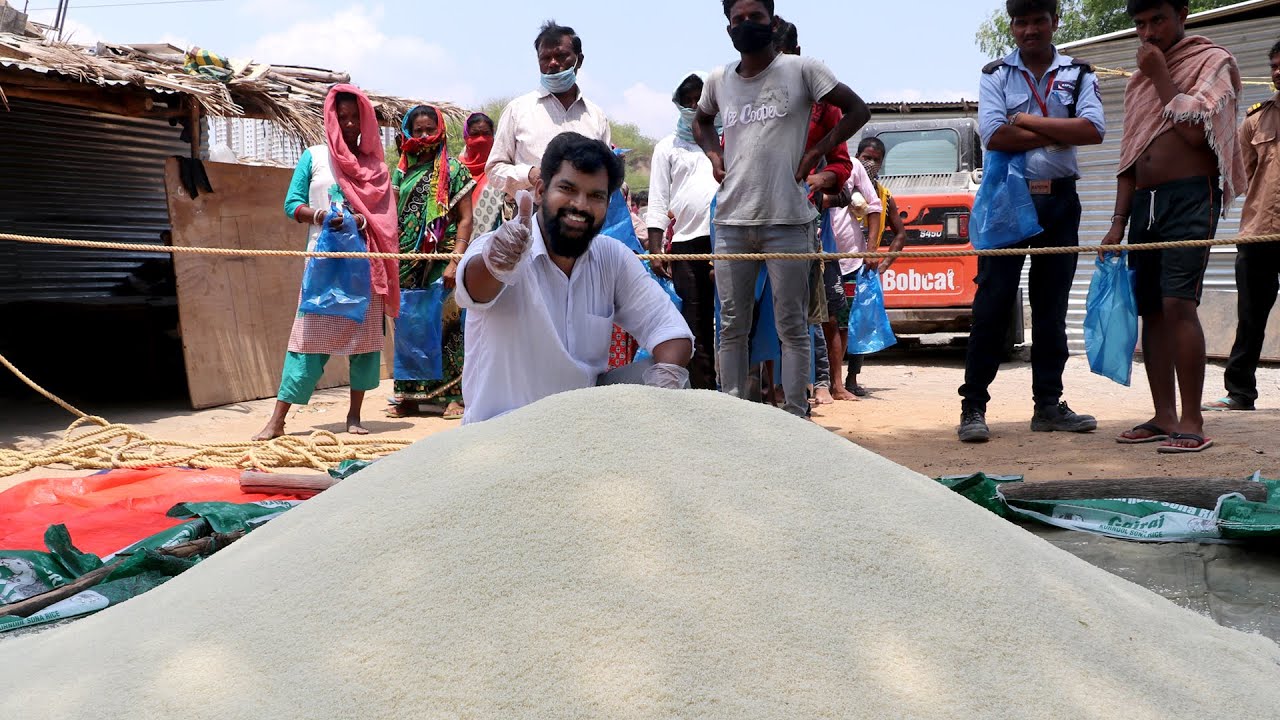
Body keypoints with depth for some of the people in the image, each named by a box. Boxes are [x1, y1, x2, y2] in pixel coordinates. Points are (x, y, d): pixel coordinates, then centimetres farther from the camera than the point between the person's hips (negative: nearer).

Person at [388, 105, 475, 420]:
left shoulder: (452, 169, 1)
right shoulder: (402, 171, 13)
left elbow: (465, 219, -5)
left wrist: (455, 262, -15)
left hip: (442, 258, -4)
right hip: (409, 262, 4)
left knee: (447, 322, -4)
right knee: (409, 324, 5)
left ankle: (454, 395, 1)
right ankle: (409, 394, 12)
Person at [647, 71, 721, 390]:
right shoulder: (667, 147, 15)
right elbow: (657, 204, 9)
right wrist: (655, 250, -2)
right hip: (687, 244, 0)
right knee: (697, 326, 0)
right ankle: (704, 393, 4)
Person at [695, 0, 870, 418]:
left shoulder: (801, 70, -1)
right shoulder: (718, 81, 11)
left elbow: (857, 110, 4)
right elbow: (701, 121, 31)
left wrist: (815, 153, -4)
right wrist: (714, 155, 11)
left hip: (787, 221, -4)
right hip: (731, 221, 4)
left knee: (792, 326, 1)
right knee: (732, 326, 8)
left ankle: (796, 416, 7)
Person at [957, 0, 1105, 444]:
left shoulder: (1078, 75, 10)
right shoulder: (996, 75, 5)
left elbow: (1093, 129, -8)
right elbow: (994, 136, -11)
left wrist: (1029, 122, -10)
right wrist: (1060, 134, -7)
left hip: (1059, 201, 3)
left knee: (1051, 307, 7)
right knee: (992, 304, -6)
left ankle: (1048, 405, 14)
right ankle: (973, 407, -3)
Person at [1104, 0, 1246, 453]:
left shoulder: (1212, 62, 2)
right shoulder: (1138, 81, 21)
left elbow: (1195, 130, -14)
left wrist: (1161, 77, -7)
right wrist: (1119, 222, 11)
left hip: (1190, 197, -7)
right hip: (1144, 201, 7)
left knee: (1178, 304, -18)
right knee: (1151, 309, 4)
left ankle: (1193, 423, -17)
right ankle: (1164, 417, 10)